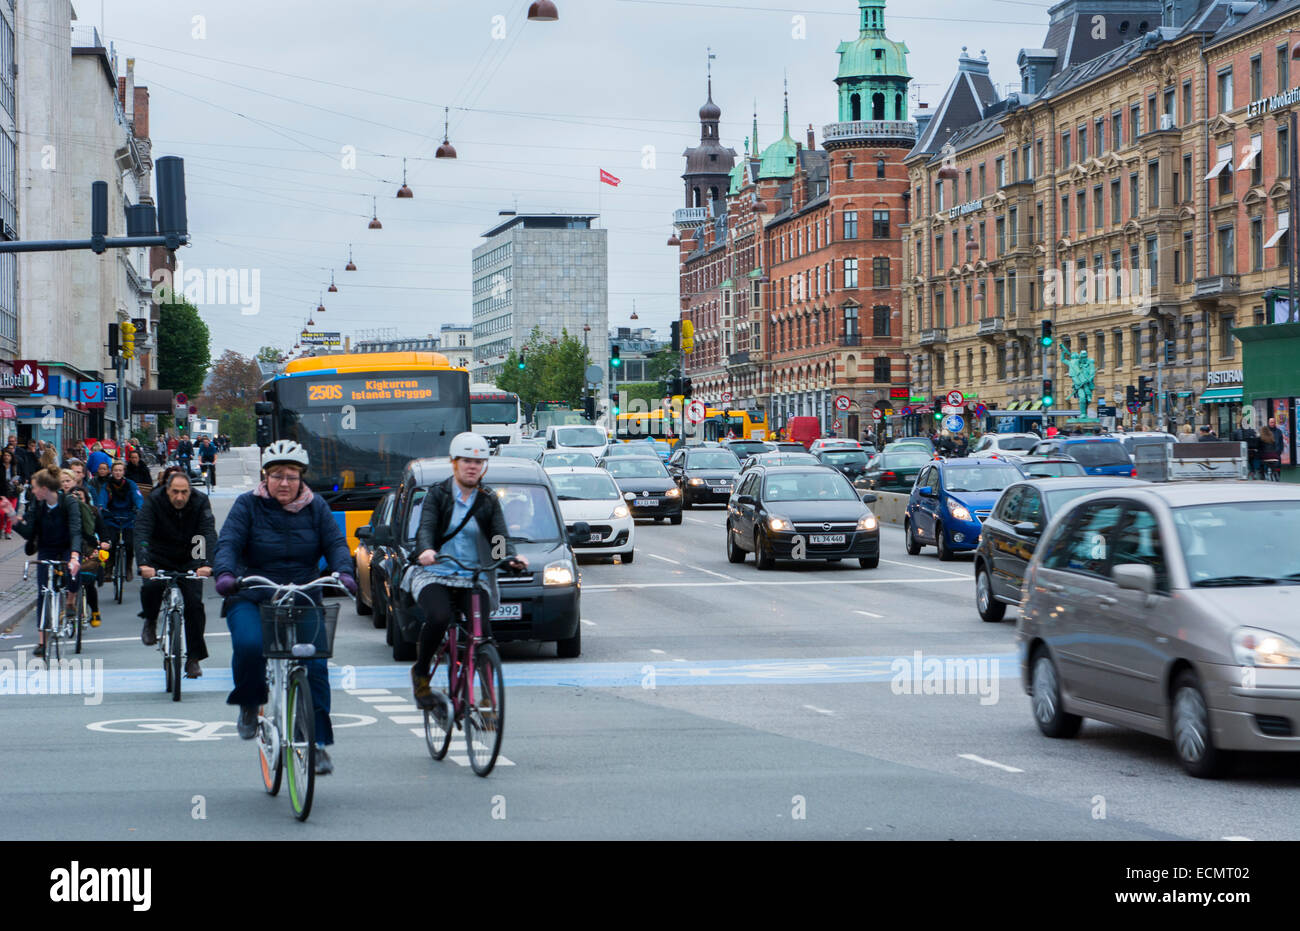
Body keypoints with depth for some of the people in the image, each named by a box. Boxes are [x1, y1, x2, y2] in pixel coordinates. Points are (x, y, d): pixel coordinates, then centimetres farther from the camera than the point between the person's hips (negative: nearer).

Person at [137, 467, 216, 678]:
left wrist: (207, 563, -46)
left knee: (194, 603, -13)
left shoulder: (200, 502, -18)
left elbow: (209, 534, -28)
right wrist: (143, 564, -48)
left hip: (188, 560, 1)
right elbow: (141, 533, -32)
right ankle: (150, 622, 2)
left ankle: (193, 659, -1)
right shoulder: (154, 501, -21)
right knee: (151, 586, -30)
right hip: (159, 558, -1)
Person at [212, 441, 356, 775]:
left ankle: (318, 744, -1)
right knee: (249, 645, -31)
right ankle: (248, 705, -1)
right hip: (251, 598, -2)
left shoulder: (315, 507, 6)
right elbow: (228, 543, -12)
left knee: (314, 665, -13)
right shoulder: (248, 505, -1)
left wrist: (343, 571, -25)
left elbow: (335, 543, -3)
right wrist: (225, 573, -33)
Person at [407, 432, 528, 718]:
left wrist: (512, 556, -21)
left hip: (474, 579, 2)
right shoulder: (438, 494, 5)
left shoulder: (489, 501, 12)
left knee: (483, 631, -21)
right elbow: (426, 528, -9)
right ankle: (421, 673, -6)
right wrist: (426, 550, -32)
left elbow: (500, 536, 2)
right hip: (435, 576, -2)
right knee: (437, 619, -30)